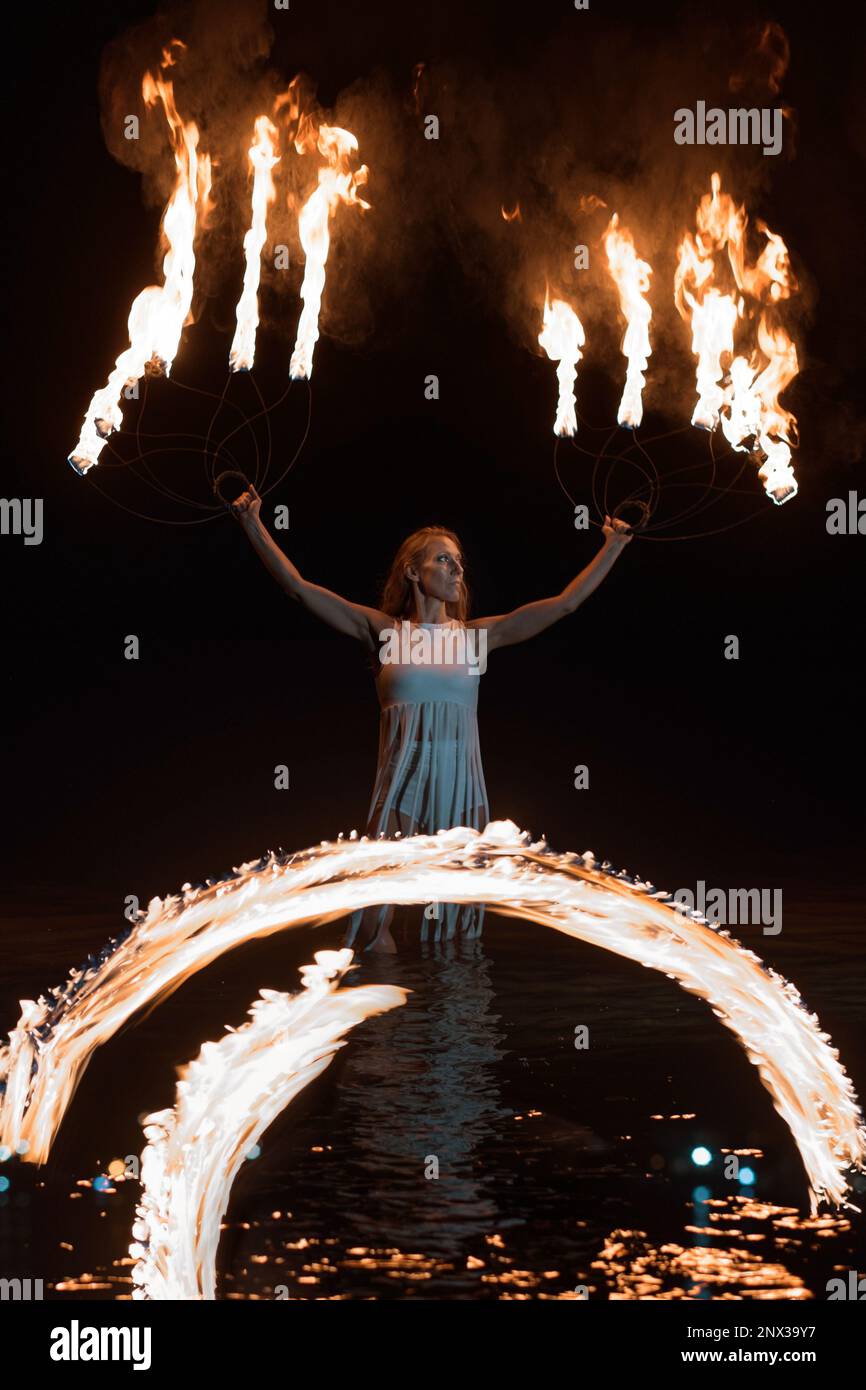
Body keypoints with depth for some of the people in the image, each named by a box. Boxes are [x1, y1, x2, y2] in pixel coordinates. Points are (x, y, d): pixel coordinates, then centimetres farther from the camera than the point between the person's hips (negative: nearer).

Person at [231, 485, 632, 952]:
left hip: (462, 789, 2)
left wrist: (613, 547, 7)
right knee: (374, 927, -7)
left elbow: (565, 602, 9)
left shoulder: (477, 634, 9)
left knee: (459, 926, 5)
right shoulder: (383, 630, 4)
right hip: (400, 786, -2)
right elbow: (299, 588, 0)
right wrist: (254, 526, -6)